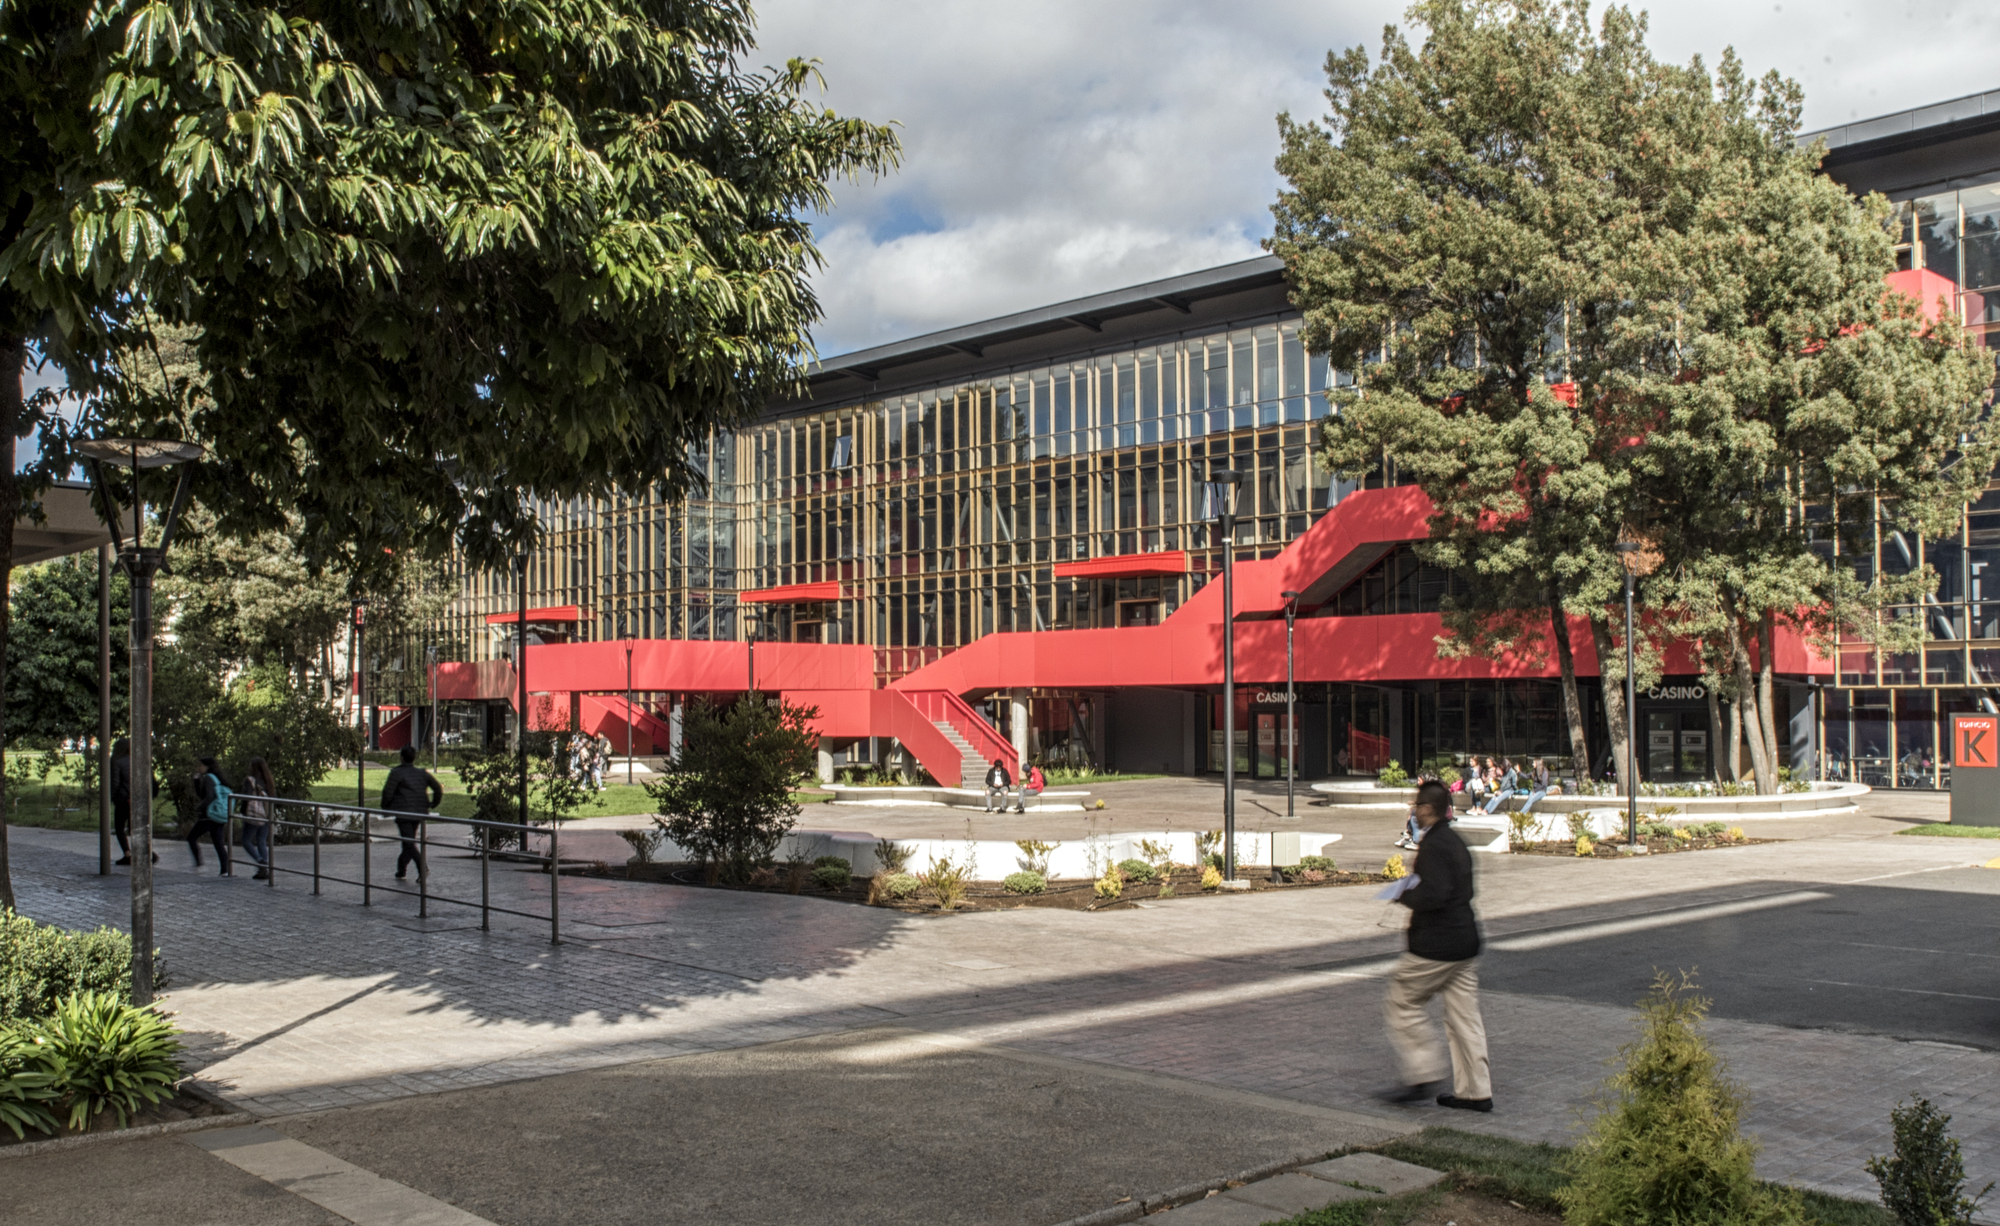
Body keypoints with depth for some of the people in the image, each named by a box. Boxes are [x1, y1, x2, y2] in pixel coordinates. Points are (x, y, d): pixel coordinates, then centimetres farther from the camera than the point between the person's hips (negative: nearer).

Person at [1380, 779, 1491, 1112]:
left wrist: (1405, 896, -10)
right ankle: (1475, 1091, 14)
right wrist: (1414, 891, 13)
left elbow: (1435, 894, -27)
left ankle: (1423, 1076, 6)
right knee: (1464, 1015, 11)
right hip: (1465, 942, 9)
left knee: (1400, 1003, 5)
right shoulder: (1456, 841, 13)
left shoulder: (1433, 845, -17)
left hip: (1436, 946, -9)